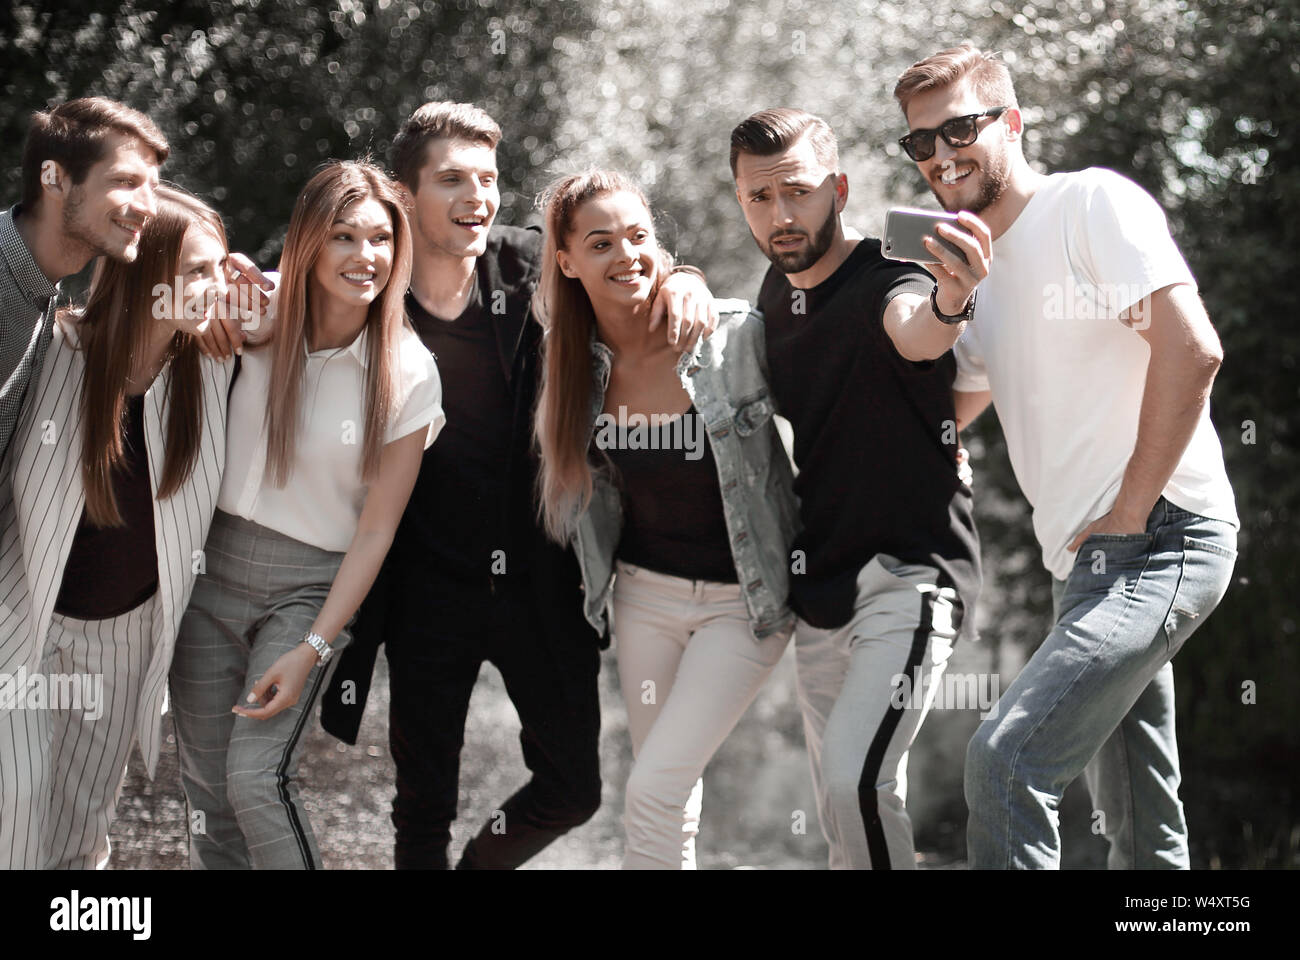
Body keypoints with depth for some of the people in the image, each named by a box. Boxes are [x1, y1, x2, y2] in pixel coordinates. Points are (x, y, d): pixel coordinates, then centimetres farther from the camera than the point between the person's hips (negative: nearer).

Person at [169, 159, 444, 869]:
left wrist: (312, 650, -12)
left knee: (255, 776, -18)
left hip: (311, 586, -3)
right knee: (205, 784, 5)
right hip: (214, 568, 3)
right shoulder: (256, 315, -5)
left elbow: (375, 530, -8)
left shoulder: (409, 375, -10)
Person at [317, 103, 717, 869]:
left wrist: (681, 280, -14)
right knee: (425, 805, 10)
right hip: (430, 594, -1)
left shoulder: (529, 267, -4)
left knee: (573, 788, 10)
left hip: (539, 581, 2)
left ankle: (480, 863, 38)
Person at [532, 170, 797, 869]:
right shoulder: (576, 359, -4)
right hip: (643, 593, 5)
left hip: (743, 600, -4)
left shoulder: (735, 336, -18)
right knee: (671, 796, 15)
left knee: (654, 789, -10)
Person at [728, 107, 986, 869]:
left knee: (857, 778, -24)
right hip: (819, 590, 8)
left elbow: (913, 332, -43)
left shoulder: (885, 282, -16)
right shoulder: (776, 294, 8)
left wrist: (948, 304, -64)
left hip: (909, 576, -8)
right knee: (843, 808, 14)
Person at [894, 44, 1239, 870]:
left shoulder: (1090, 200, -7)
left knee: (1007, 759, -21)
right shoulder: (981, 275, 18)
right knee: (1141, 830, 14)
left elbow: (1192, 348, -19)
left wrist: (1129, 513, -16)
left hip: (1161, 540, -9)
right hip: (1088, 560, 9)